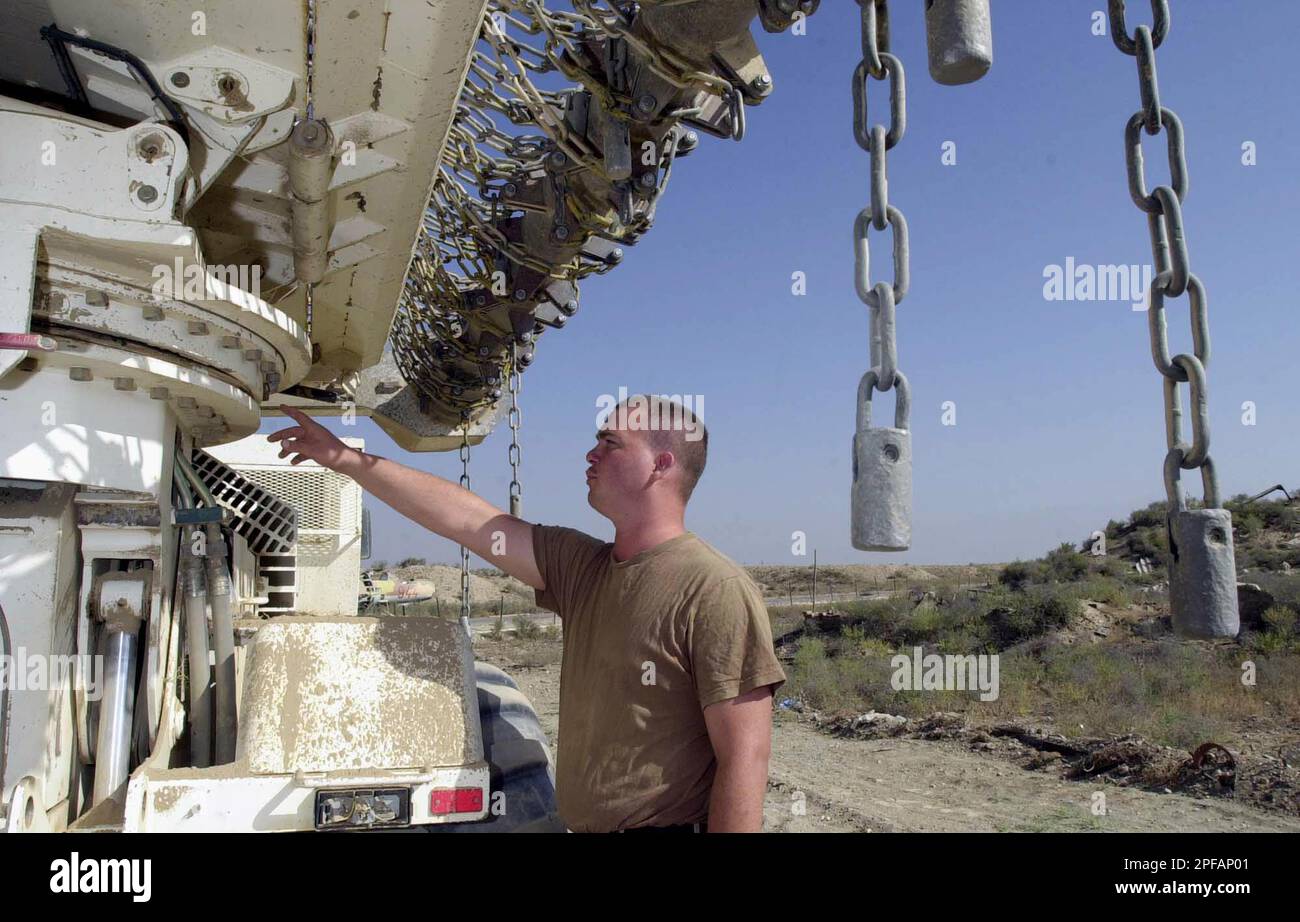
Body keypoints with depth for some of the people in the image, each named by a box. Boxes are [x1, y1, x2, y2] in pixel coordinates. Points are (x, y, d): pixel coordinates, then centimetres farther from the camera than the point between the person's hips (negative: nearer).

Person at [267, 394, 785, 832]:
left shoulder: (717, 592, -18)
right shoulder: (580, 567, 4)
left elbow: (745, 759, -20)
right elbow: (464, 520, 4)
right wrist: (344, 459, 5)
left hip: (673, 823, -6)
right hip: (580, 824, 7)